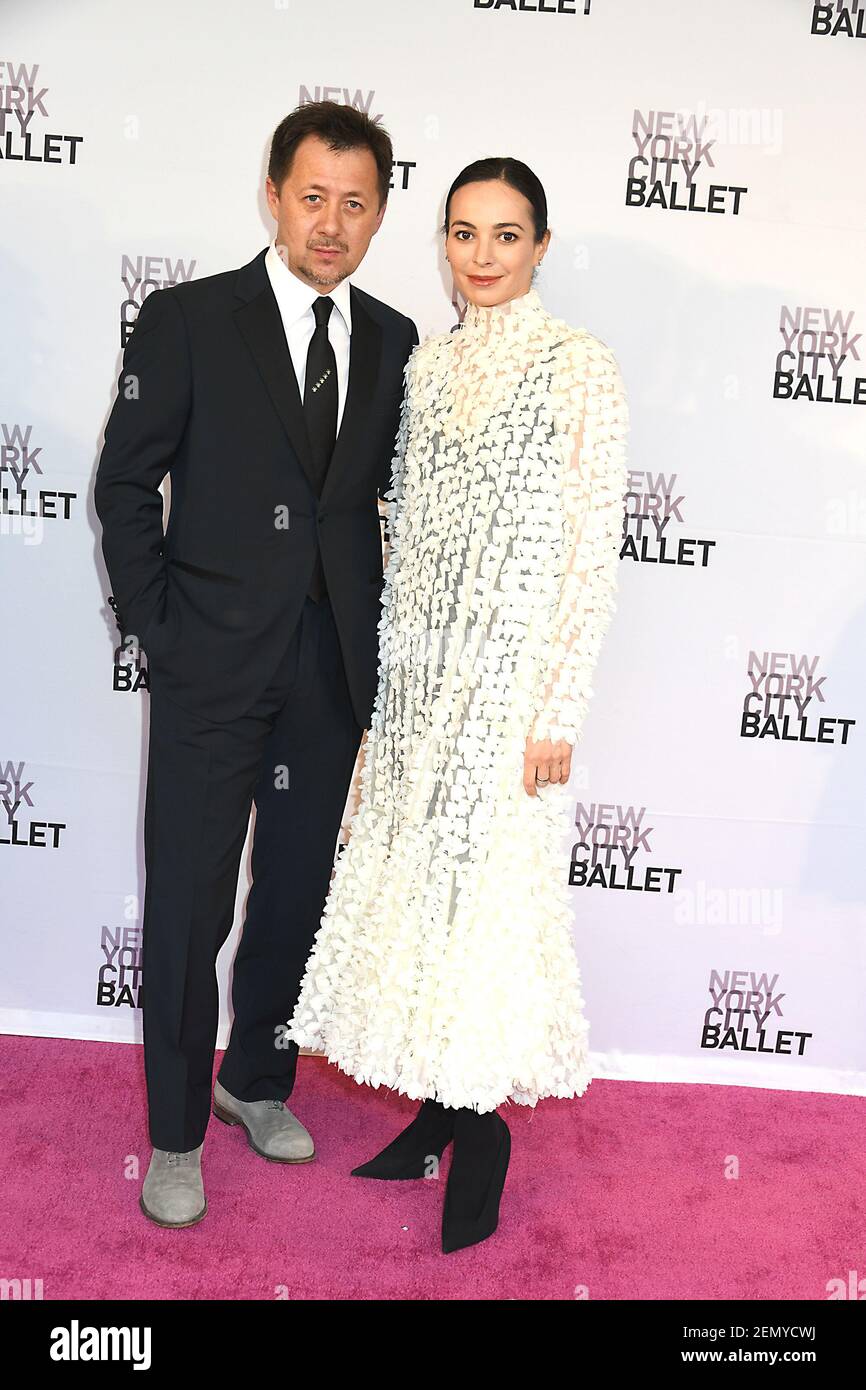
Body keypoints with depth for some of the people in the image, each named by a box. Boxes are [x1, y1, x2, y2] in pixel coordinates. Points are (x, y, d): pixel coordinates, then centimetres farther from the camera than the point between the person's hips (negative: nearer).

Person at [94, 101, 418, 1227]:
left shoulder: (396, 343, 7)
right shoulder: (187, 321, -5)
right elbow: (124, 483, -2)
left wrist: (372, 626, 6)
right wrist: (156, 626, -5)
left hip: (335, 668, 4)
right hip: (215, 665, -4)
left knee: (298, 892, 15)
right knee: (190, 905, 3)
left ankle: (258, 1082, 37)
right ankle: (176, 1134, 22)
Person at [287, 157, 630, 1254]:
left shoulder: (581, 368, -7)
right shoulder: (429, 363, 11)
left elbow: (594, 550, -10)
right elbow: (403, 527, 13)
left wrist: (560, 711, -13)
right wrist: (385, 674, 10)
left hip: (515, 673, -6)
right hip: (421, 670, 6)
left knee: (487, 886, 0)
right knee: (418, 881, 11)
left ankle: (483, 1130, 21)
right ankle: (441, 1110, 28)